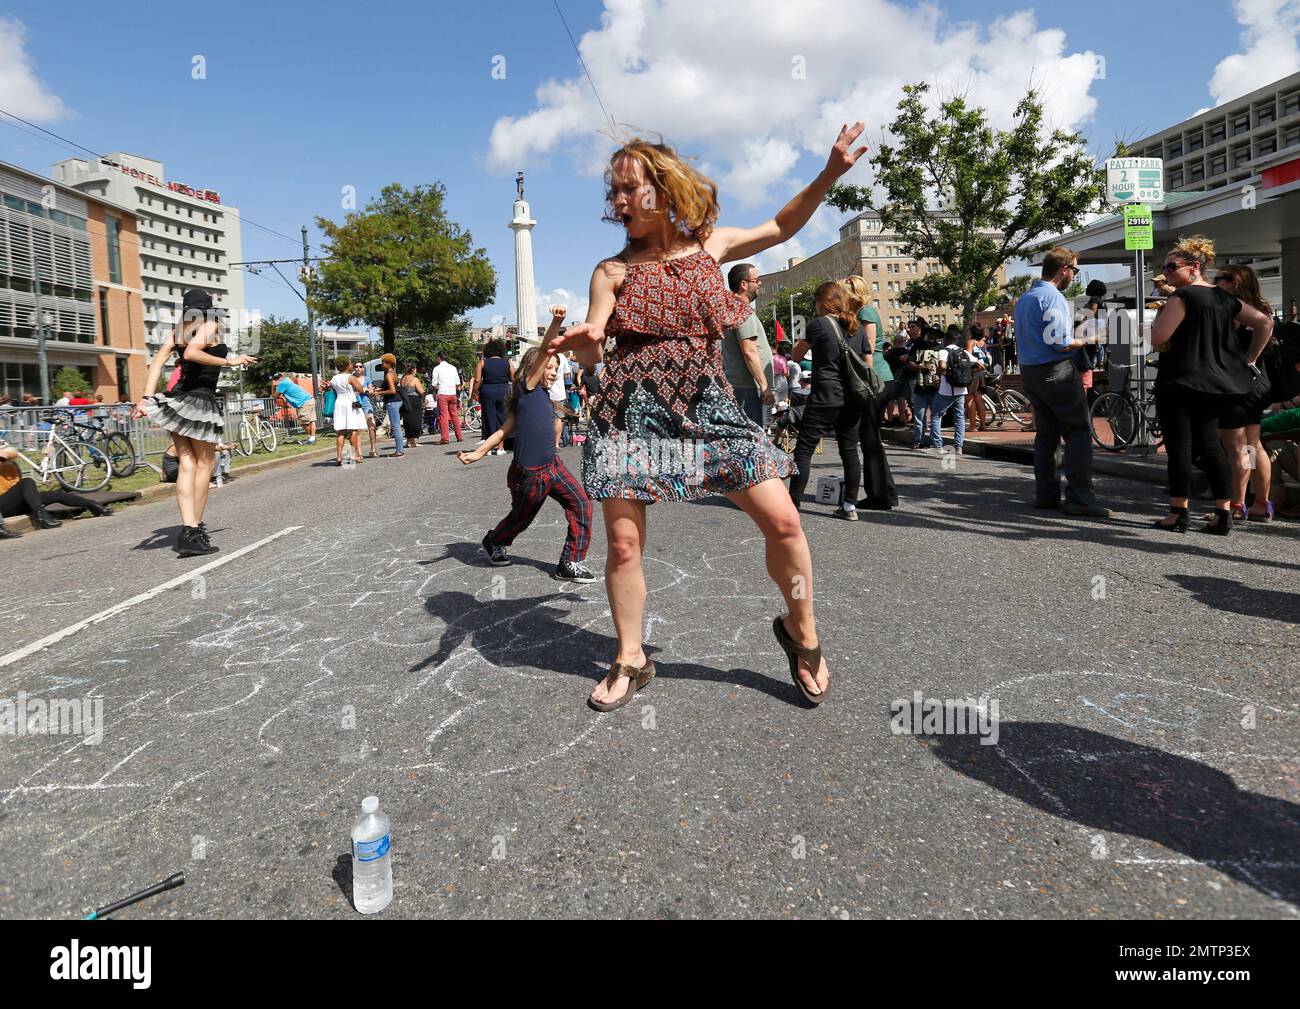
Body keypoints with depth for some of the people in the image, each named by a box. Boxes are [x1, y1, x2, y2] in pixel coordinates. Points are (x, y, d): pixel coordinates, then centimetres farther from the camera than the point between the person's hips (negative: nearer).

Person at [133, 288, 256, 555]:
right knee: (204, 464, 3)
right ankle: (195, 529, 2)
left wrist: (147, 398, -2)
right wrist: (228, 361, -13)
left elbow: (157, 362, 4)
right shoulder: (211, 325, -3)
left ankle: (188, 528, -3)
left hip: (178, 398, 6)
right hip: (201, 400, -6)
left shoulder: (177, 331, 15)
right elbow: (191, 353, -20)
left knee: (187, 465, 4)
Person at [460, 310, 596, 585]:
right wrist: (555, 324, -37)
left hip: (552, 466, 7)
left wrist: (480, 452, -1)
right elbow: (543, 353, -25)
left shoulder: (542, 394, 11)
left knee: (581, 504, -7)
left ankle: (570, 564, -1)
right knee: (520, 518, 14)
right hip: (529, 474, -7)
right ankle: (493, 542, 47)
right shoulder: (527, 386, -9)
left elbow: (506, 429, 6)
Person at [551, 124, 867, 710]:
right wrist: (580, 341, -22)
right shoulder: (613, 270, 8)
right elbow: (590, 350, 1)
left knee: (783, 521, -7)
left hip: (706, 403, 1)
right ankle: (630, 660, 18)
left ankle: (801, 632, 17)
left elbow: (782, 227, 28)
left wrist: (830, 173, 20)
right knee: (623, 542, -4)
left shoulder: (710, 245, 14)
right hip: (631, 409, -1)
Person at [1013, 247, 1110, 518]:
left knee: (1046, 433, 13)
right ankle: (1080, 499, -10)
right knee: (1079, 432, -6)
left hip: (1029, 372, 9)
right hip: (1057, 372, -9)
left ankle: (1046, 495, 13)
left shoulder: (1024, 298, 14)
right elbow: (1061, 344, -20)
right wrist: (1090, 340, -4)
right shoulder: (1054, 298, -14)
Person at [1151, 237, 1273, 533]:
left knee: (1179, 445, -2)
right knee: (1210, 445, 12)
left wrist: (1160, 315, 1)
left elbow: (1157, 339, -19)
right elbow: (1265, 322, 12)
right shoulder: (1224, 298, 13)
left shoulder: (1181, 297, -11)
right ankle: (1224, 514, 11)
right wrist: (1249, 359, 13)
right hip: (1215, 383, 8)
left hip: (1179, 383, -8)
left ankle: (1178, 513, 1)